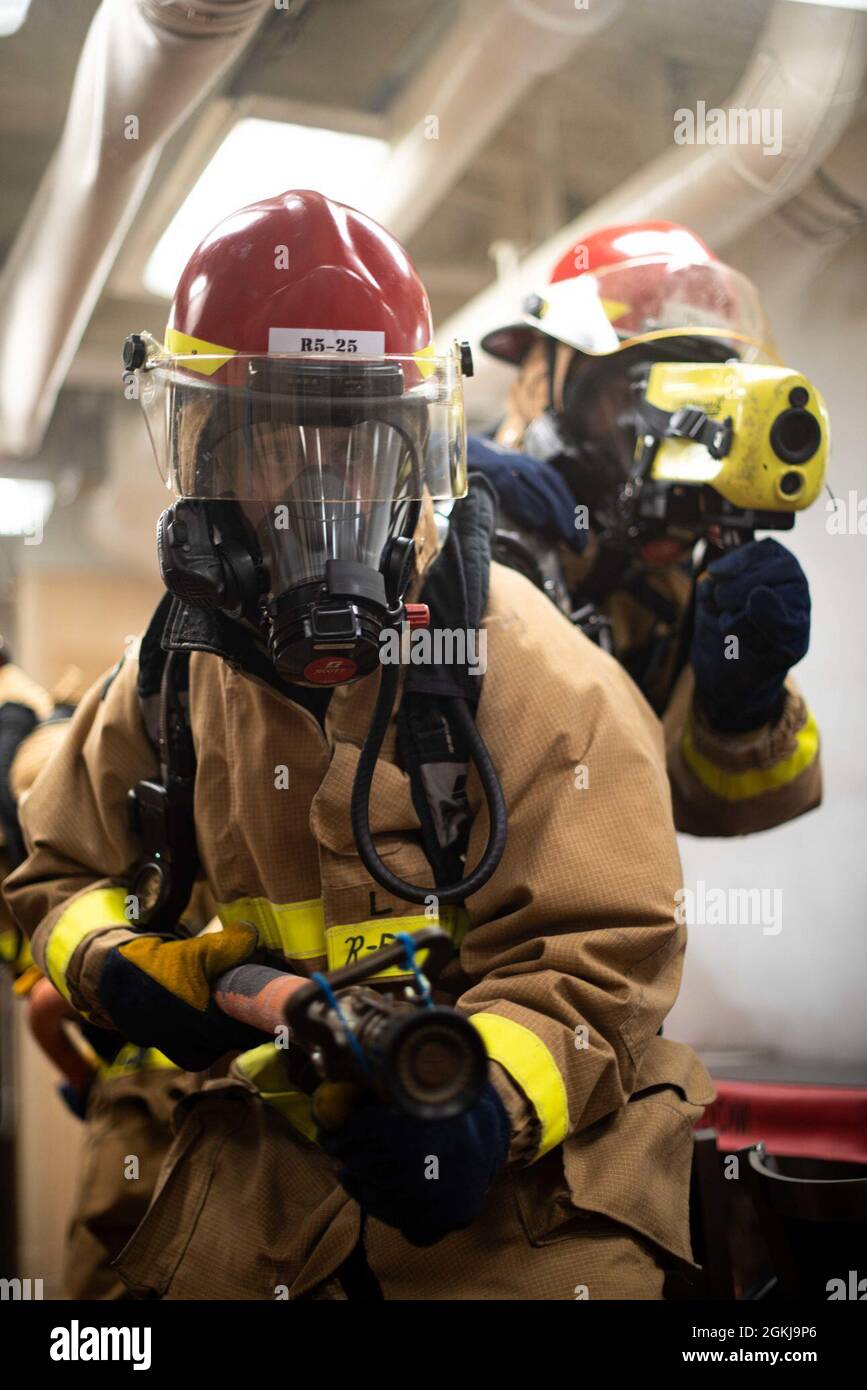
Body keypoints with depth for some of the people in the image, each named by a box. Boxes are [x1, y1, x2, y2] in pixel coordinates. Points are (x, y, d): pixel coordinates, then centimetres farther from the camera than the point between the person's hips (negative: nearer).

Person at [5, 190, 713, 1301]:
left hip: (517, 1161, -3)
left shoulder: (533, 671, -14)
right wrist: (119, 964, -8)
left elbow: (595, 955, -15)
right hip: (270, 1144, 3)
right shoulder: (169, 675, 1)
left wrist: (488, 1101, -34)